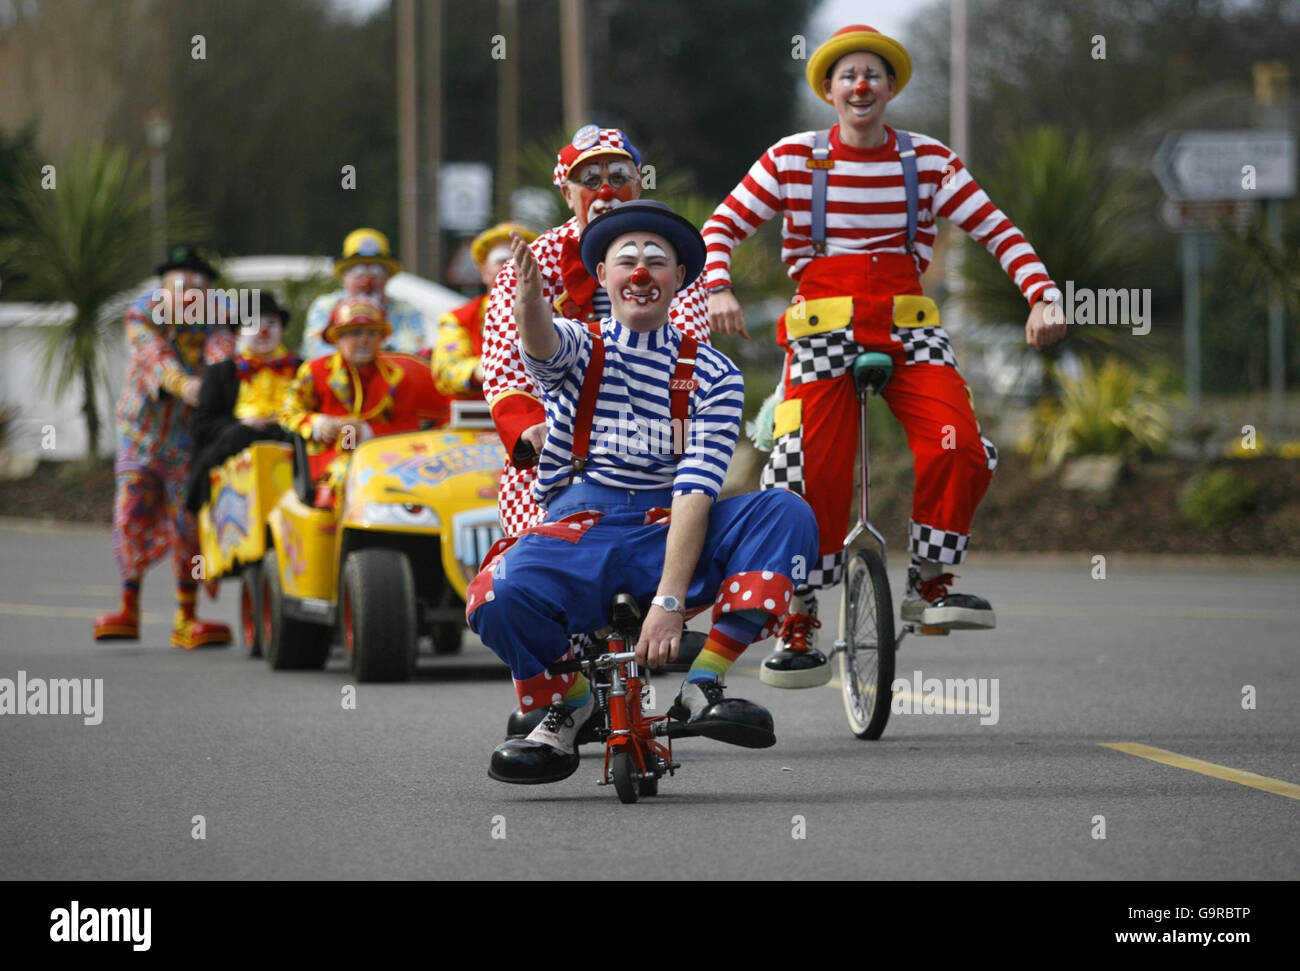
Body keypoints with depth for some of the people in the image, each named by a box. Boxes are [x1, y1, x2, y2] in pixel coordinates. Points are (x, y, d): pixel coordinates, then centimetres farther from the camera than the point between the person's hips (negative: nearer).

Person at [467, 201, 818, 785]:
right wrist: (530, 299, -46)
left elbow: (696, 491, -8)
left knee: (786, 515, -26)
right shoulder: (577, 348, 7)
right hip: (580, 529, -1)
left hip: (670, 535, 1)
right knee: (501, 596, -34)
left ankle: (703, 687, -21)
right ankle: (567, 705, -2)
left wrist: (669, 601, -21)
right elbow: (542, 343, -20)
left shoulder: (712, 376, 5)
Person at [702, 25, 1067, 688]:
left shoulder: (929, 160, 5)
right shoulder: (793, 159, 2)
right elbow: (723, 226, 5)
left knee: (958, 447, -21)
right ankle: (797, 626, 3)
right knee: (809, 475, -12)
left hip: (907, 329, 1)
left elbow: (998, 232, 2)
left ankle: (930, 584, 1)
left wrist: (1041, 298, -12)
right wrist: (719, 289, -14)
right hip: (824, 328, -1)